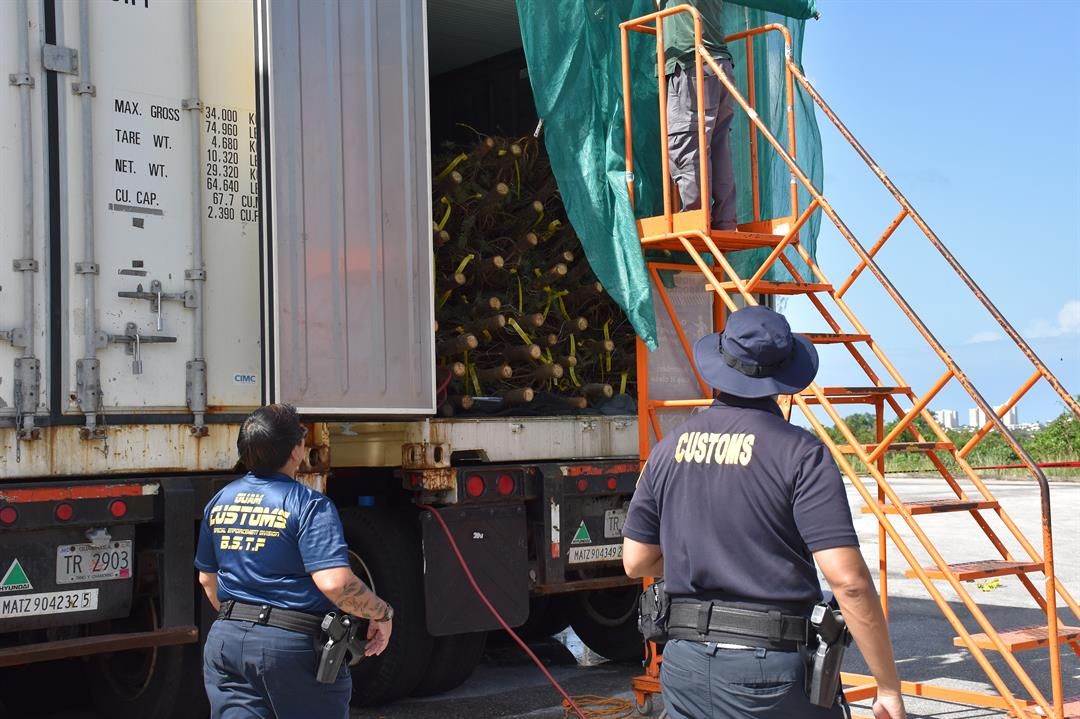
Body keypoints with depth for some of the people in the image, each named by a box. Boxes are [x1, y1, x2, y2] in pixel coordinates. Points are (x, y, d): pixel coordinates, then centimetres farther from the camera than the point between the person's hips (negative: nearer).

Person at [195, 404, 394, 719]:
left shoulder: (219, 502, 8)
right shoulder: (308, 505, -14)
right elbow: (335, 582, -25)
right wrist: (382, 613, -10)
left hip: (225, 640, 6)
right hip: (293, 645, -6)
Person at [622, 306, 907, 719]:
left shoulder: (668, 450, 4)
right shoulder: (800, 453, -11)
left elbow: (637, 562, 11)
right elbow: (847, 580, -16)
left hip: (684, 664, 5)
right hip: (773, 669, -5)